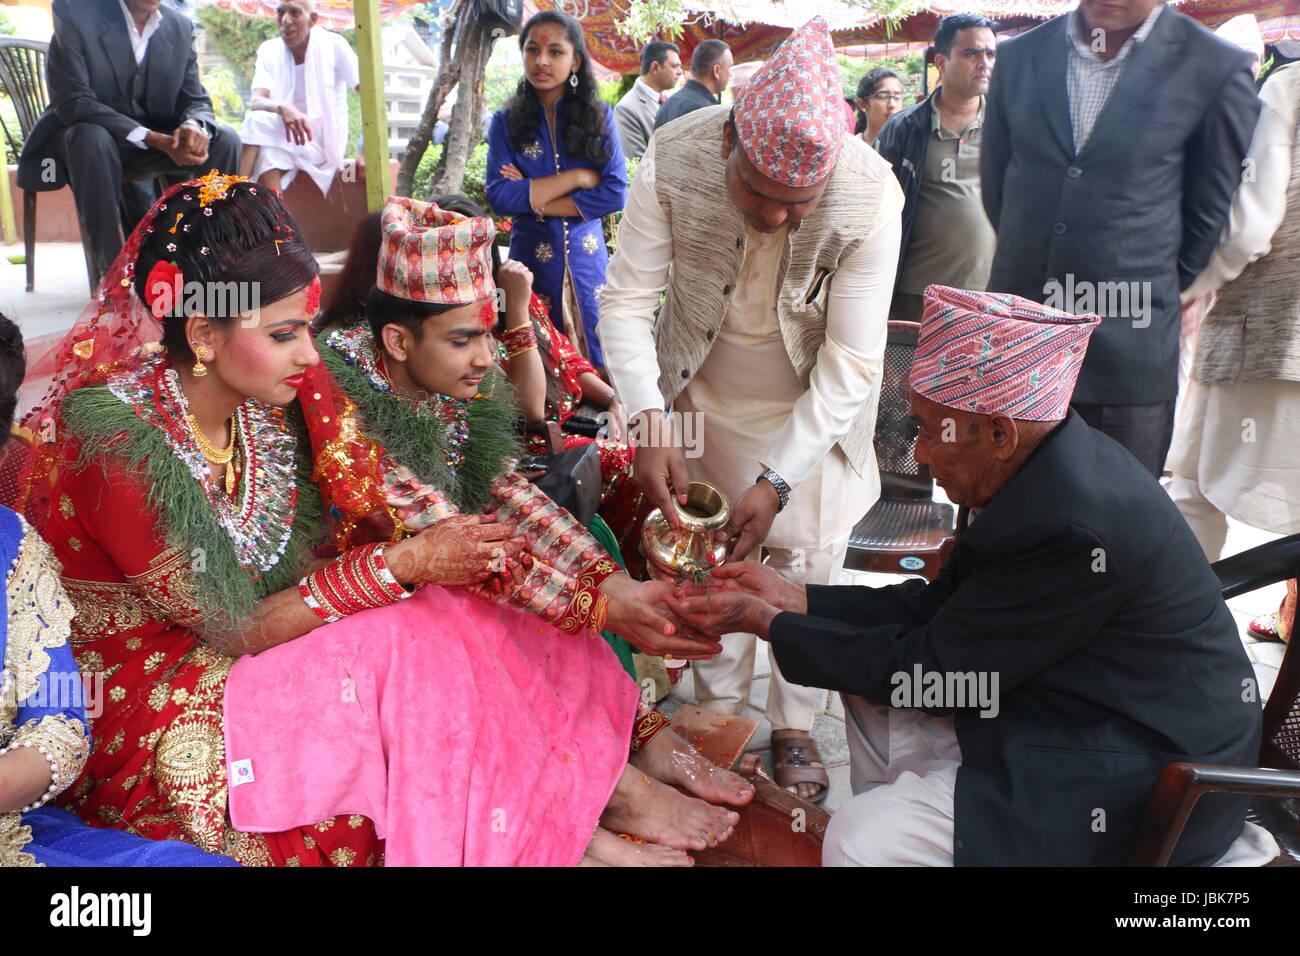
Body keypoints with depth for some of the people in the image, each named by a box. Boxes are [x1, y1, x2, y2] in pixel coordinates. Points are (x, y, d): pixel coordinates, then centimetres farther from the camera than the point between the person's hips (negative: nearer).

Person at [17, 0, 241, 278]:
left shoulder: (180, 27, 0)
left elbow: (196, 101, 1)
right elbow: (72, 102, -22)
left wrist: (195, 126, -26)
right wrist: (154, 139, -33)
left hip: (158, 138, 4)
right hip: (81, 136, -4)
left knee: (225, 141, -19)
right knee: (93, 137, -37)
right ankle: (111, 272, -33)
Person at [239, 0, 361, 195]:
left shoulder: (332, 44, -6)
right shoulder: (268, 50, 2)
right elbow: (256, 101, -11)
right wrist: (282, 108, -36)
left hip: (325, 137, -3)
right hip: (286, 133, 3)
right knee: (257, 119, -29)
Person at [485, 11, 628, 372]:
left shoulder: (599, 116, 1)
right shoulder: (505, 122, 0)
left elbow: (615, 193, -8)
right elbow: (499, 197, -12)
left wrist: (534, 201, -12)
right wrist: (578, 177, -13)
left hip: (588, 259, 1)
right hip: (531, 258, 0)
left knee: (598, 363, 8)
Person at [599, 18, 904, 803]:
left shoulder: (872, 199, -30)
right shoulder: (674, 161, -27)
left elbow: (850, 364, -25)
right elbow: (628, 300, -21)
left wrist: (778, 481, -29)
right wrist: (651, 426, -33)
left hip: (812, 413, -1)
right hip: (704, 397, 1)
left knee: (806, 568, 7)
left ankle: (794, 726, 31)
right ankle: (720, 712, 36)